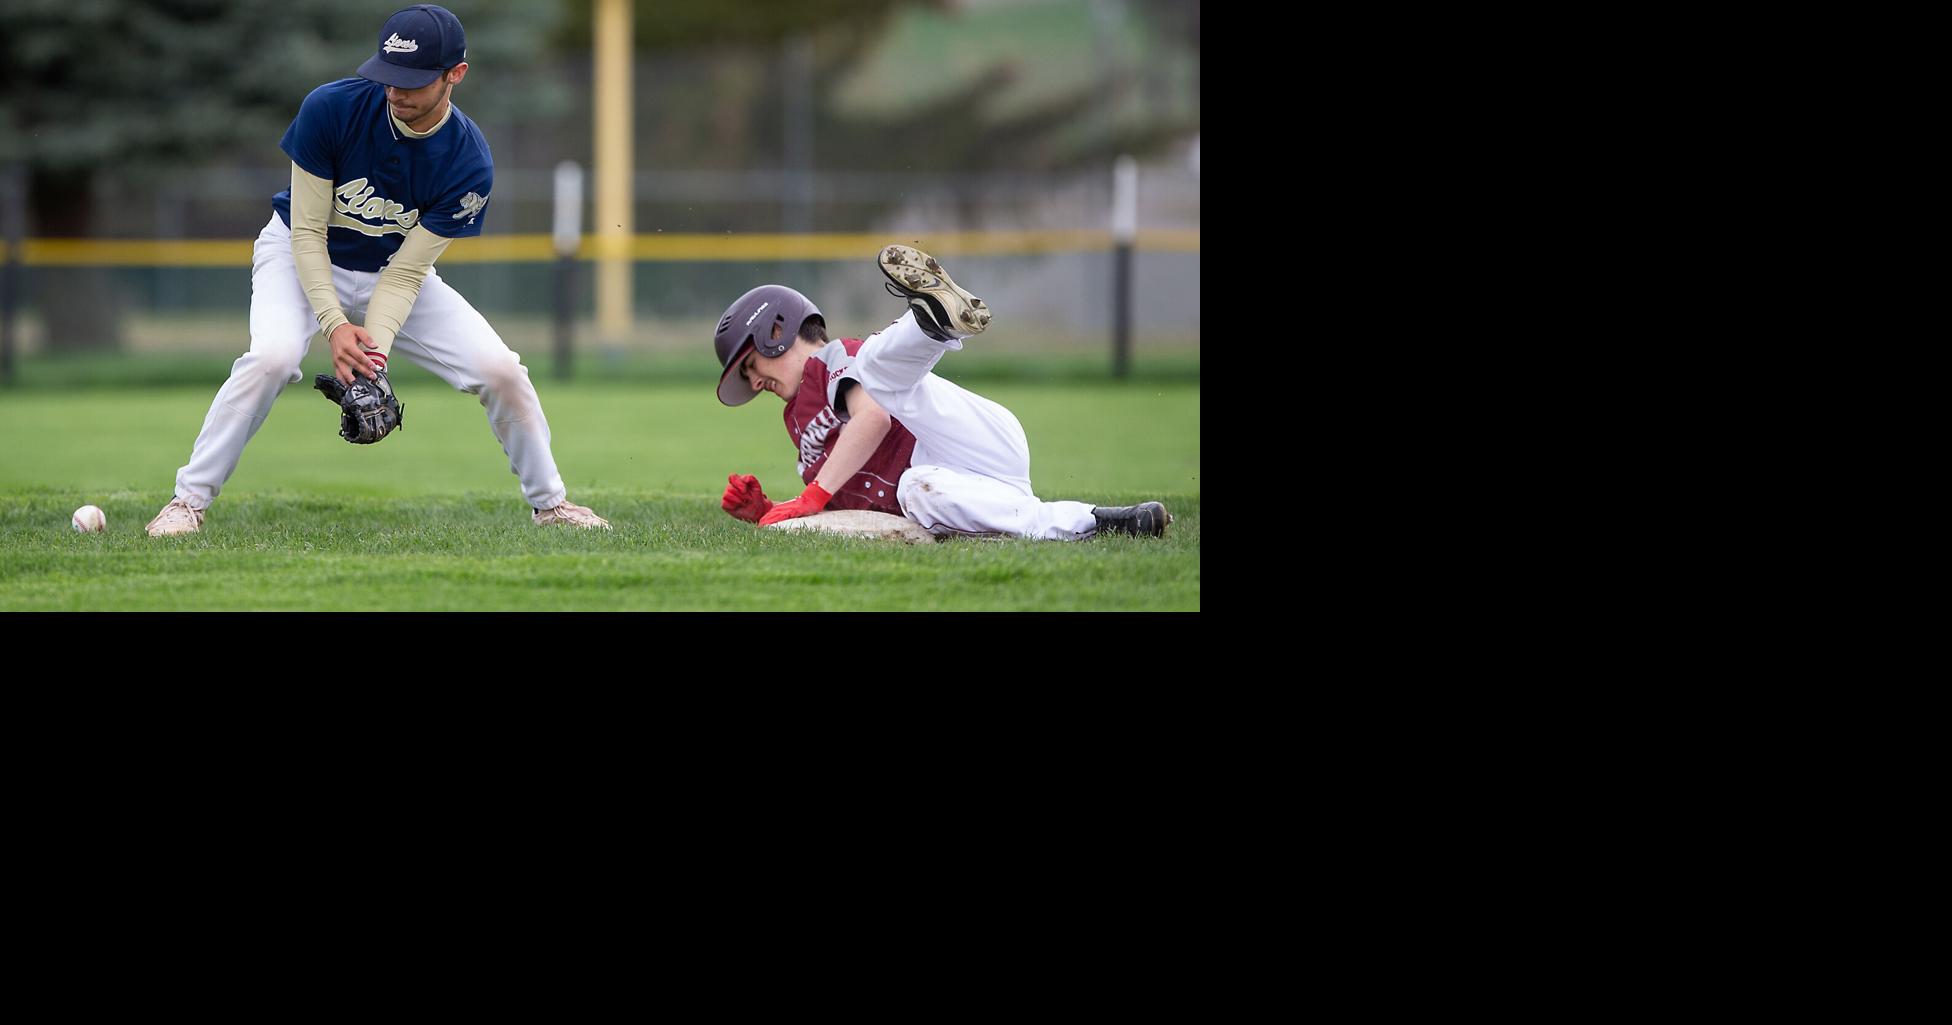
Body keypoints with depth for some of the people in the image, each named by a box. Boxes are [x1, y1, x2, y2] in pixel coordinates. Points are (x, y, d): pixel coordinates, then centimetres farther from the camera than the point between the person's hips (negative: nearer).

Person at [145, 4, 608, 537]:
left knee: (500, 369, -11)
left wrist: (374, 352, -35)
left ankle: (550, 503, 13)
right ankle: (189, 500, -20)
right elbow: (307, 230, -21)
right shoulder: (330, 108, -28)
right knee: (273, 354, -32)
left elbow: (406, 272, -20)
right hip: (302, 257, -2)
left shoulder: (470, 165, -24)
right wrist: (335, 325, -33)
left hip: (393, 274, 2)